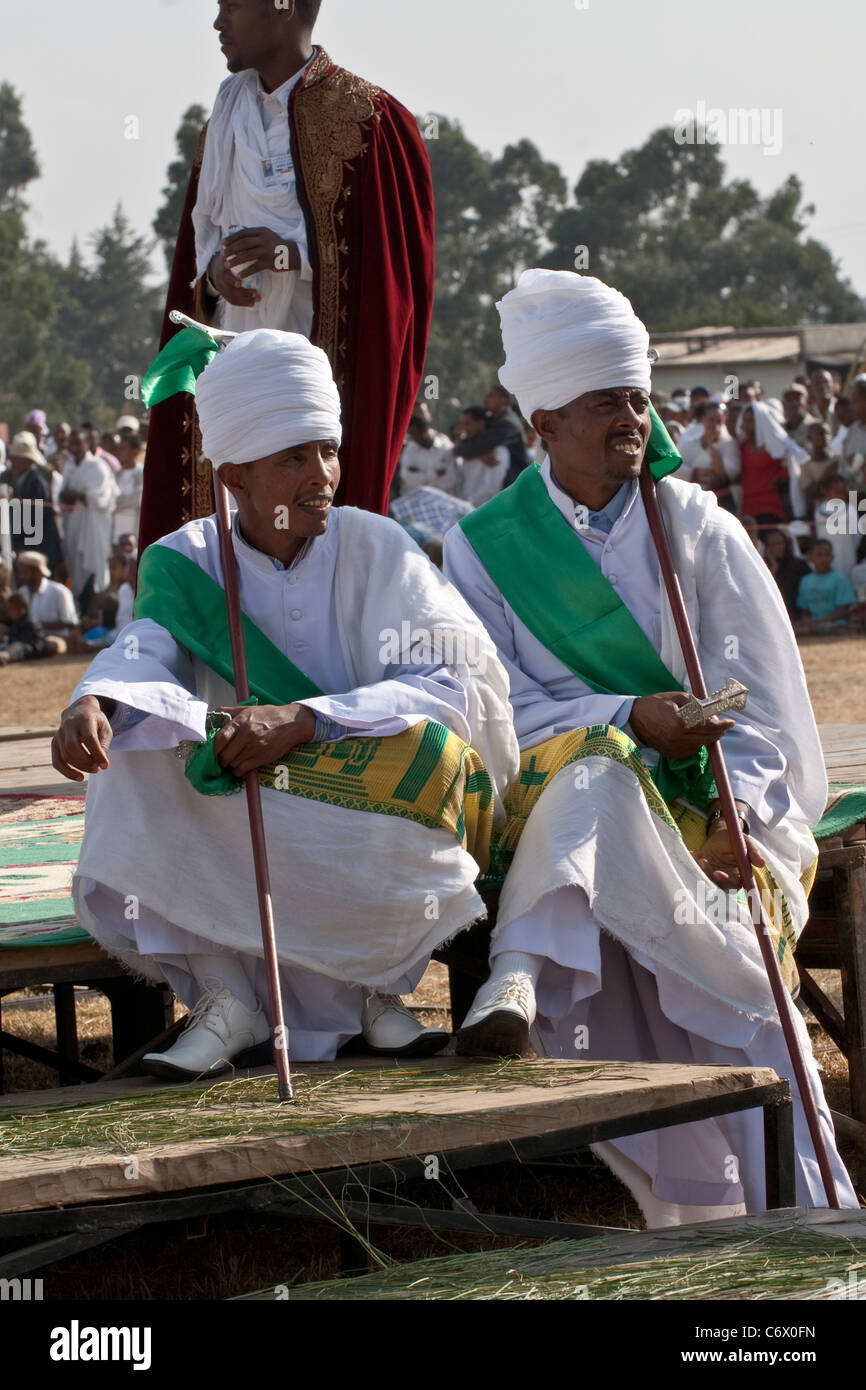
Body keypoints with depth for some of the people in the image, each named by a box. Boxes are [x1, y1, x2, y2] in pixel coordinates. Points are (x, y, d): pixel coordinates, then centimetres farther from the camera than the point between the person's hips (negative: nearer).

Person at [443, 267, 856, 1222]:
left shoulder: (700, 532, 9)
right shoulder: (484, 548, 6)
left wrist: (733, 813, -15)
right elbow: (498, 707, -4)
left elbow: (756, 696, 2)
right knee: (593, 772, -34)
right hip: (548, 805, -2)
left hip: (698, 809, 2)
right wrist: (628, 718, -19)